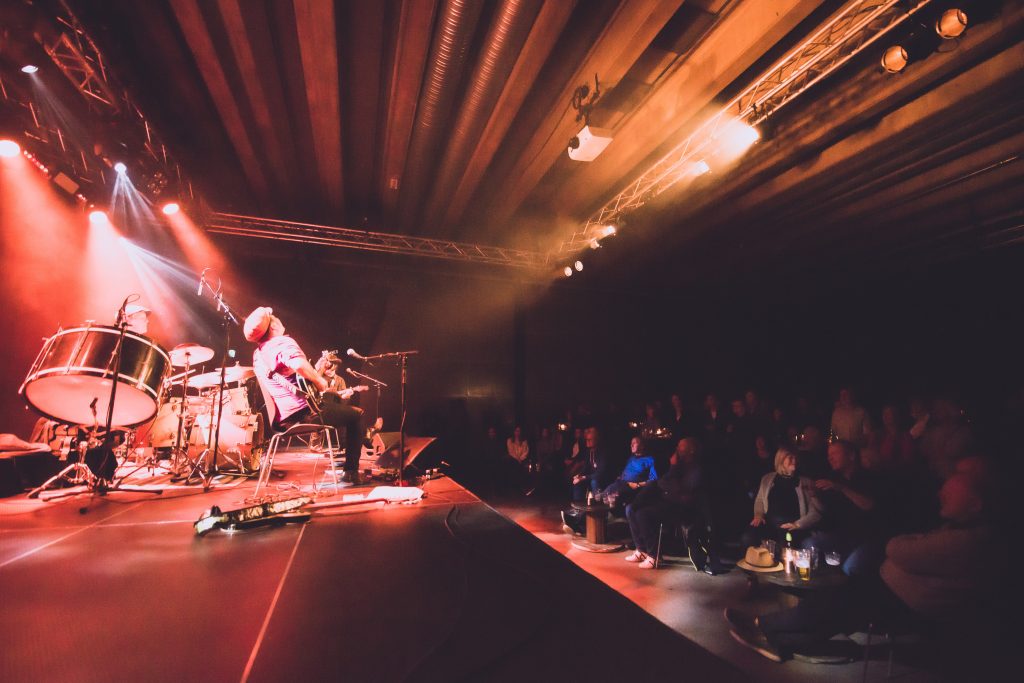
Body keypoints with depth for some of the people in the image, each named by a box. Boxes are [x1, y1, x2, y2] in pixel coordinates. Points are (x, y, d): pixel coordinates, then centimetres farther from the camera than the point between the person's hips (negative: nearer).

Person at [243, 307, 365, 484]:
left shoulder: (257, 353, 13)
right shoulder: (283, 343, -14)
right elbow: (300, 365, -35)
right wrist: (320, 381, -18)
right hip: (302, 412, -9)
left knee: (334, 397, 32)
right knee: (356, 415, 8)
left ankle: (343, 453, 36)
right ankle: (351, 472, 6)